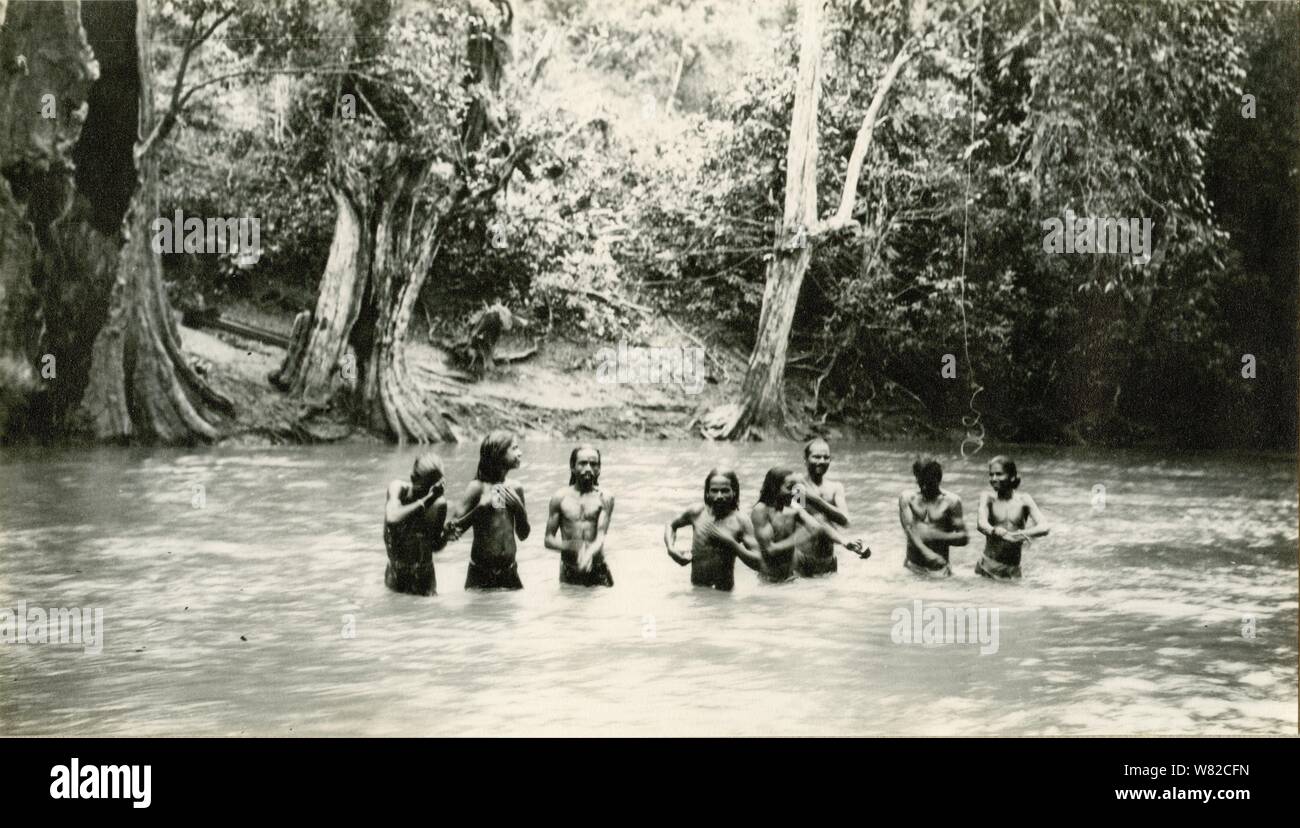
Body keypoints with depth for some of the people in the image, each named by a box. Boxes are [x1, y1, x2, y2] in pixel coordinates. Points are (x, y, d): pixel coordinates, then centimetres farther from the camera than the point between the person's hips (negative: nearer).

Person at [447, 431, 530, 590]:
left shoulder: (515, 489, 6)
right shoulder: (478, 487, -8)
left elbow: (523, 535, 11)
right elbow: (454, 527, -11)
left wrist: (519, 507, -4)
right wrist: (480, 508, -23)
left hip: (509, 571, 4)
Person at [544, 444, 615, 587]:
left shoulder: (604, 499, 1)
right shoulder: (560, 498, 3)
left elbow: (601, 535, -10)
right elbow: (549, 539, 2)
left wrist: (590, 552, -32)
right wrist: (569, 546, -18)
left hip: (598, 570, 0)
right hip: (569, 572, 0)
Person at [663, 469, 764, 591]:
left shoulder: (741, 522, -5)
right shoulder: (696, 513, 2)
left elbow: (758, 564, -11)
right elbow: (671, 525, 24)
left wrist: (729, 541, -18)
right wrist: (671, 549, 6)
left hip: (724, 594, -3)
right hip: (696, 590, 3)